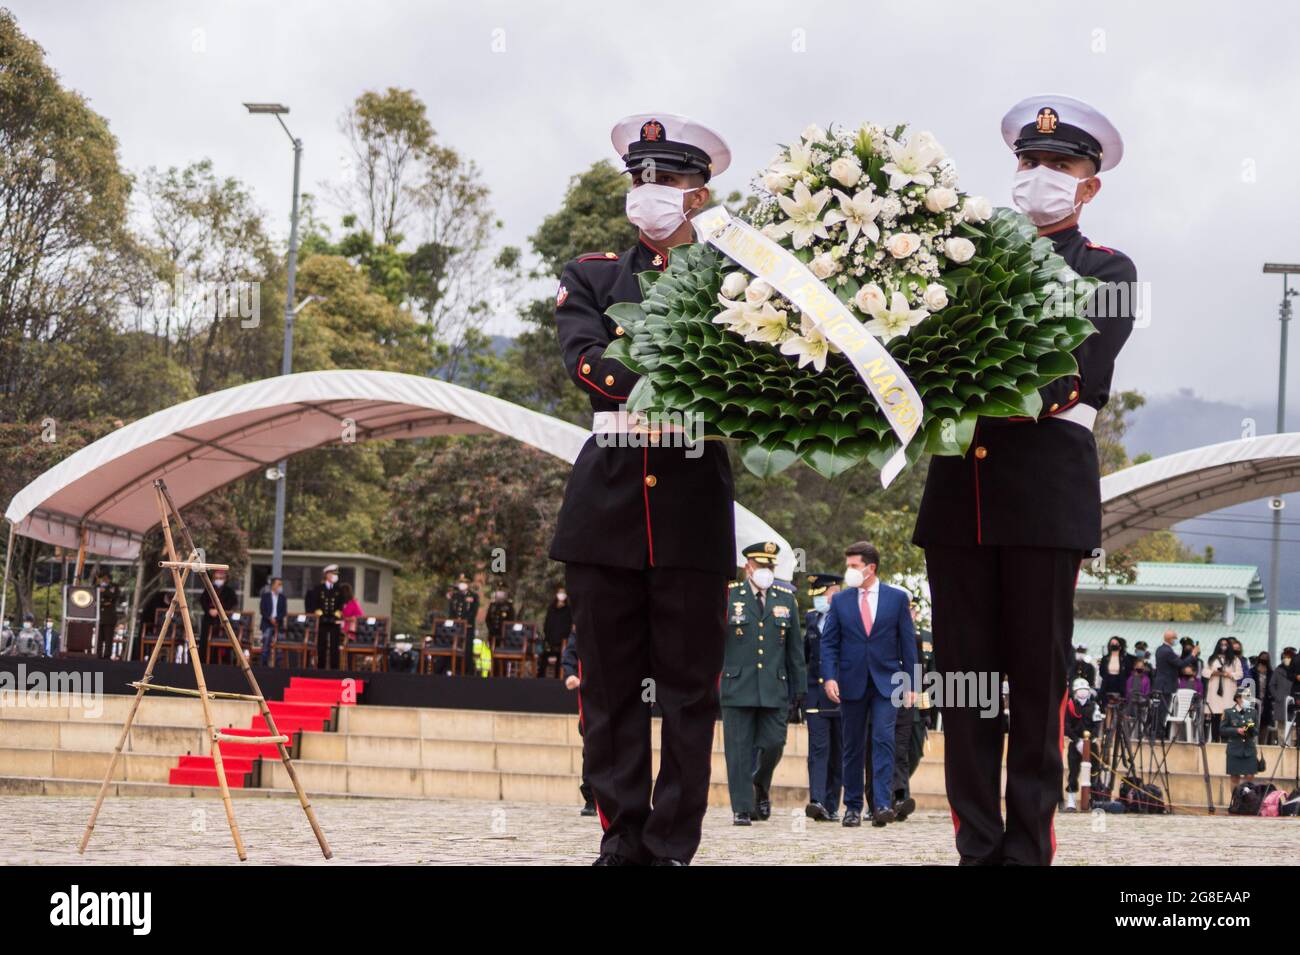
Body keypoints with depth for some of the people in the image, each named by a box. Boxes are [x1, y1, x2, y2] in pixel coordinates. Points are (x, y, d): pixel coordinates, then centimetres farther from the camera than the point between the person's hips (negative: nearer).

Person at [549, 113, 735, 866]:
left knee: (689, 688, 0)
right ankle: (622, 843, 11)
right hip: (608, 501, 2)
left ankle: (673, 848, 5)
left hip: (695, 503, -2)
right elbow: (586, 358, -7)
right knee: (611, 686, 5)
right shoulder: (594, 278, 11)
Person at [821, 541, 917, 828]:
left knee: (883, 740, -13)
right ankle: (852, 807, 12)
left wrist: (910, 684, 1)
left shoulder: (897, 598, 4)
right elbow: (829, 643, 6)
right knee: (853, 747, 5)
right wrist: (830, 677, -8)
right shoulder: (840, 600, 7)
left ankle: (883, 804, -17)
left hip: (885, 682, -2)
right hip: (851, 683, 2)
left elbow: (907, 642, 5)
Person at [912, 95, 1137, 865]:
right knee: (963, 676, 3)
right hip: (959, 490, 4)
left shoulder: (1107, 272, 6)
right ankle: (977, 849, 9)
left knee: (1038, 678, -1)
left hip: (1047, 495, -3)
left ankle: (1028, 849, 4)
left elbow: (1084, 371, -10)